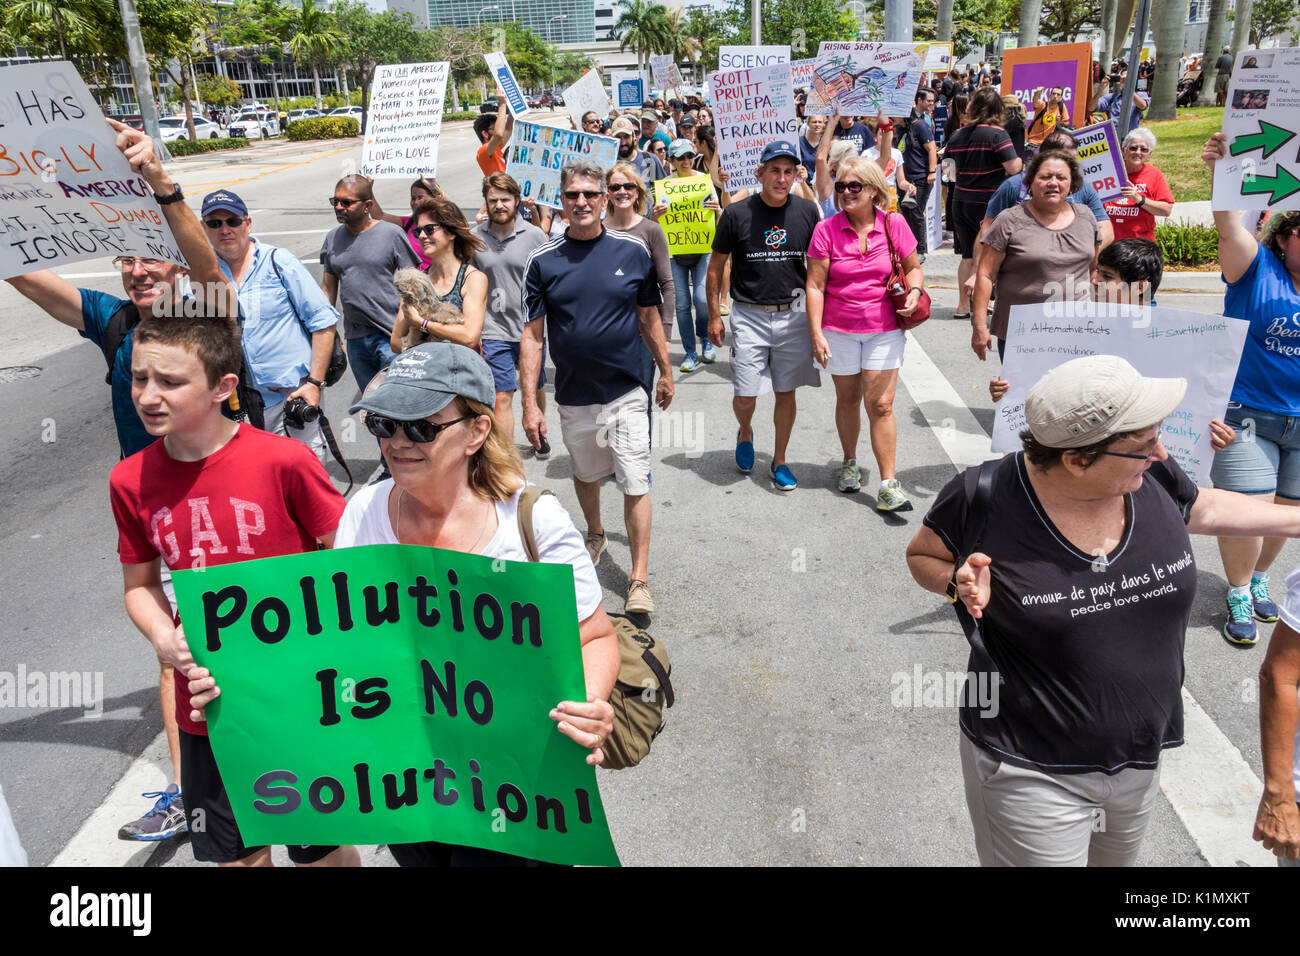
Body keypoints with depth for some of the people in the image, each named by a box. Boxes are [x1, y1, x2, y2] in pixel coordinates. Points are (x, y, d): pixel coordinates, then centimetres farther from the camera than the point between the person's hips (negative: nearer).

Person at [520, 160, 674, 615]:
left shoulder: (633, 250, -3)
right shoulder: (543, 261, -4)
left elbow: (649, 317, 8)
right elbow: (532, 336, -3)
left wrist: (665, 372, 13)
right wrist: (530, 402, -6)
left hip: (626, 393, -1)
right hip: (573, 397, 2)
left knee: (635, 485, -3)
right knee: (585, 474, 22)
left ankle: (639, 578, 8)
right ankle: (595, 534, 49)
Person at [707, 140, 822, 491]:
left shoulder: (807, 211, 0)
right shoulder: (737, 214, -6)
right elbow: (716, 267, 3)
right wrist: (714, 316, 0)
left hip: (793, 314, 2)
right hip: (749, 315, -2)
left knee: (786, 392, 7)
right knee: (746, 396, -2)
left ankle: (779, 460, 24)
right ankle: (745, 432, 33)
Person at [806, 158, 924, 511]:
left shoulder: (893, 224, -2)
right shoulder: (827, 229, -5)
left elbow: (913, 268, 9)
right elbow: (815, 286, -6)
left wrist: (914, 291, -13)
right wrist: (816, 333, -12)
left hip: (884, 329, 0)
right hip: (839, 329, 0)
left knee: (880, 405, -5)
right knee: (847, 401, 14)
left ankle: (888, 484, 0)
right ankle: (850, 463, 37)